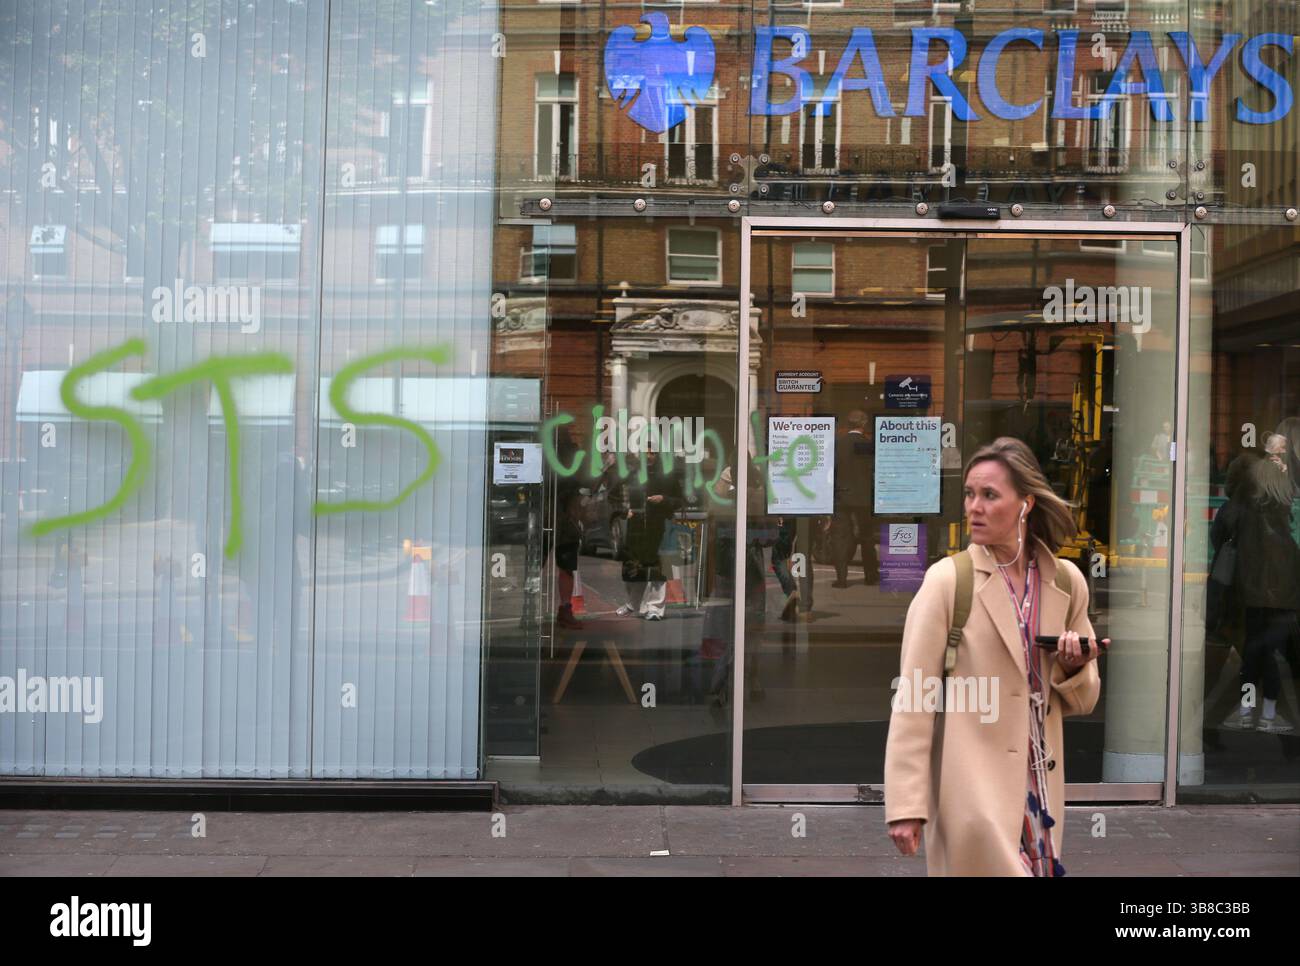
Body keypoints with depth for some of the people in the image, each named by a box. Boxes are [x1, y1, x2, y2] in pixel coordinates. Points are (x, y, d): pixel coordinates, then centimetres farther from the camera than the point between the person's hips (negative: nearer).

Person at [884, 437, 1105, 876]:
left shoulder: (1067, 582, 4)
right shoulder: (947, 580, -9)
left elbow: (1080, 701, 14)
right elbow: (913, 699, -11)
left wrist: (1075, 667, -8)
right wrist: (906, 804, -16)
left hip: (1040, 788, 5)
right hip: (973, 788, -5)